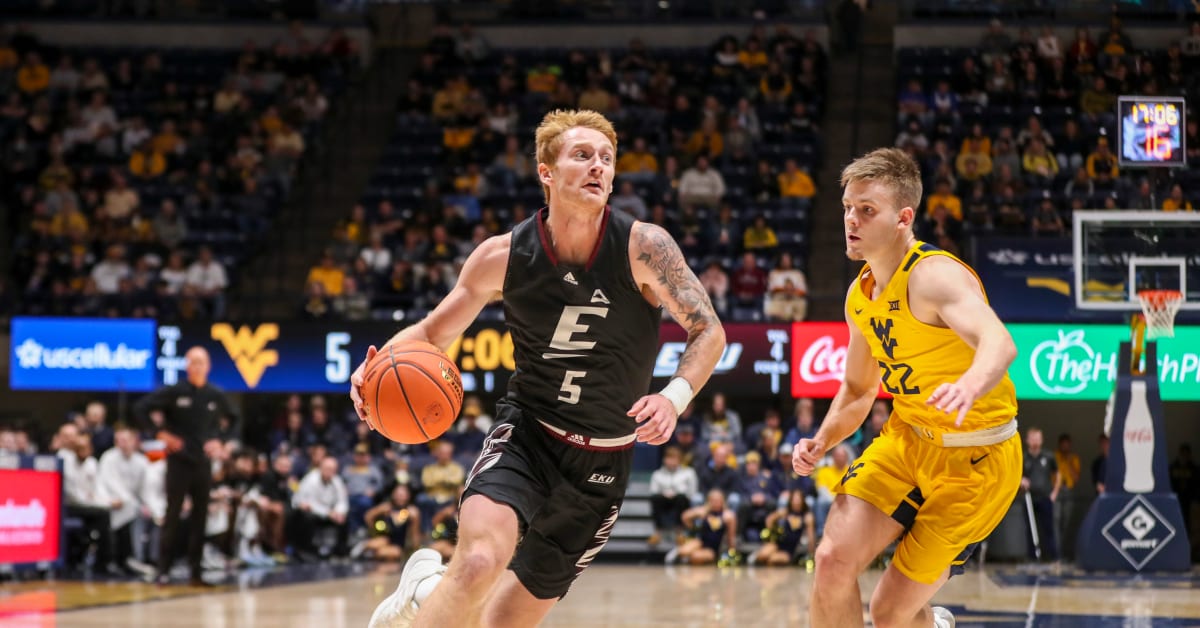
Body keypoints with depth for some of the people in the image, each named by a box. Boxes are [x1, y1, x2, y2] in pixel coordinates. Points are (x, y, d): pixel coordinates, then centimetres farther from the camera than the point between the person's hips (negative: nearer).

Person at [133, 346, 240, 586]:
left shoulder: (216, 396, 4)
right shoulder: (174, 392, -5)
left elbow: (234, 420, 20)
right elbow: (141, 409, -7)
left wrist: (220, 441, 6)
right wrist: (162, 433, -10)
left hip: (203, 463, 3)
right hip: (178, 461, -3)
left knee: (200, 517, 4)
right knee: (173, 515, -3)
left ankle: (196, 571, 9)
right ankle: (164, 569, 3)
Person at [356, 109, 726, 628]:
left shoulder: (642, 247, -14)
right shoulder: (502, 257, -10)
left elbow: (708, 332, -8)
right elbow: (433, 332, 3)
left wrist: (675, 396, -28)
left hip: (602, 465, 1)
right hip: (526, 434, -1)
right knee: (480, 561, -31)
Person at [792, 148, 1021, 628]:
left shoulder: (935, 276, -23)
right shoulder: (859, 296, 3)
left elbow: (999, 343, -44)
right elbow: (858, 390, 19)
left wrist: (969, 386, -65)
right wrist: (821, 443, 1)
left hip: (976, 460, -6)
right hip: (908, 439, 6)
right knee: (833, 559, -15)